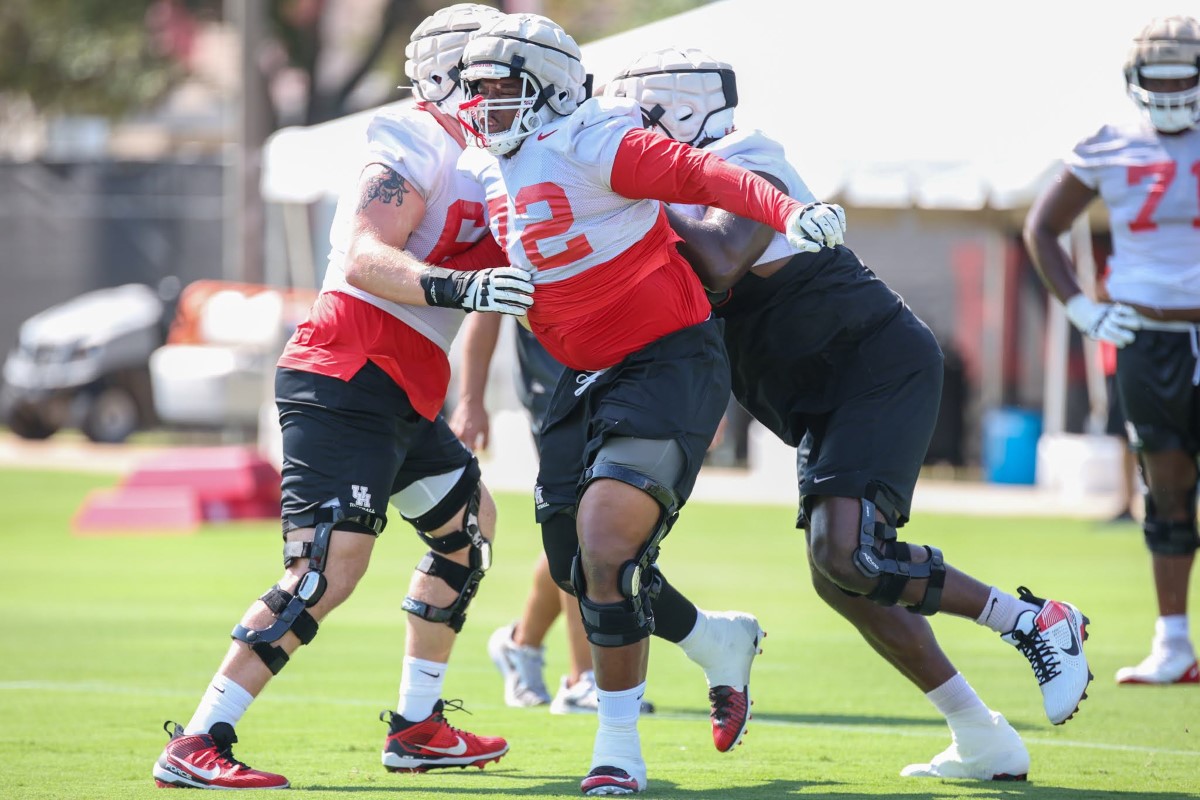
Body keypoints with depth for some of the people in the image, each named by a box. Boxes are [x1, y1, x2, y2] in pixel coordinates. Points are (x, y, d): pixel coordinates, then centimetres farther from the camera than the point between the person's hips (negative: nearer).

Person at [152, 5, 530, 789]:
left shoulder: (477, 160, 19)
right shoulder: (418, 144, -11)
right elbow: (366, 260, -22)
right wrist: (461, 288, -33)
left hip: (398, 396, 11)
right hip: (346, 380, -11)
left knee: (470, 524, 23)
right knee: (329, 569, -19)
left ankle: (418, 728, 27)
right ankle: (196, 746, -20)